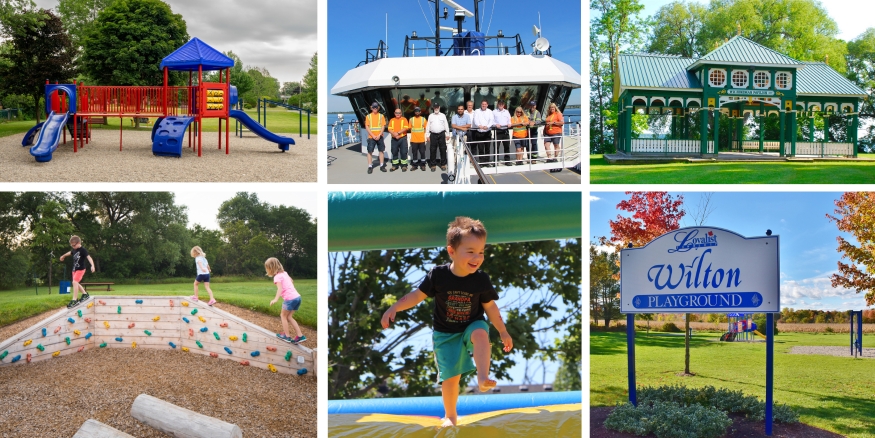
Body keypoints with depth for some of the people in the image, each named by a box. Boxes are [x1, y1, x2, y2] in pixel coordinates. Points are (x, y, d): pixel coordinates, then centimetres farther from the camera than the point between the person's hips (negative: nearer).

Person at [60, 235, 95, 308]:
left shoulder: (83, 250, -16)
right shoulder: (74, 250, 8)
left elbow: (89, 257, -28)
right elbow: (70, 253, 30)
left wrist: (92, 265, -45)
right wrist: (63, 256, 52)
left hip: (80, 269, -9)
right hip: (75, 269, 9)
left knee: (75, 282, -21)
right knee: (76, 283, 17)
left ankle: (74, 300, -21)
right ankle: (85, 294, 36)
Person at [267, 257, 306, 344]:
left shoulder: (277, 277, -8)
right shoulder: (284, 273, 16)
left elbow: (280, 288, -24)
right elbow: (291, 280, 35)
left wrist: (276, 299, -37)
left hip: (290, 299, -8)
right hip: (297, 297, 8)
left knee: (283, 316, 13)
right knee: (289, 317, 17)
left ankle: (286, 336, 17)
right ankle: (300, 336, 11)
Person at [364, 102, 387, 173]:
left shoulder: (381, 116, 5)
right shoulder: (368, 116, 3)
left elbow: (383, 126, 1)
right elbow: (367, 127, -2)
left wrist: (379, 135, -12)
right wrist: (373, 135, -12)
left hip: (379, 137, 1)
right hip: (371, 137, -1)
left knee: (381, 151, 4)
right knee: (370, 151, -3)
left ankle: (382, 166, 12)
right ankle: (370, 167, 1)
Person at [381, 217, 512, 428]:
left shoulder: (481, 279, -15)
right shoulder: (438, 275, -19)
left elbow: (490, 307, -2)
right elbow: (418, 295, -8)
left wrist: (503, 332, 3)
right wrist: (394, 308, -15)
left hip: (472, 326, 1)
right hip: (446, 334, 0)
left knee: (481, 333, -35)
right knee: (450, 376, -1)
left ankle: (483, 379, -34)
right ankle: (450, 416, 20)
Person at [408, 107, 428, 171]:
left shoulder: (423, 119, 4)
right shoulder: (411, 119, 5)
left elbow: (425, 128, 6)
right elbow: (410, 128, 9)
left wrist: (421, 134, 0)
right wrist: (414, 133, 1)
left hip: (422, 139, -1)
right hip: (414, 139, 1)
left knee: (422, 152, 1)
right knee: (414, 153, 5)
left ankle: (422, 165, 9)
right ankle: (414, 165, 11)